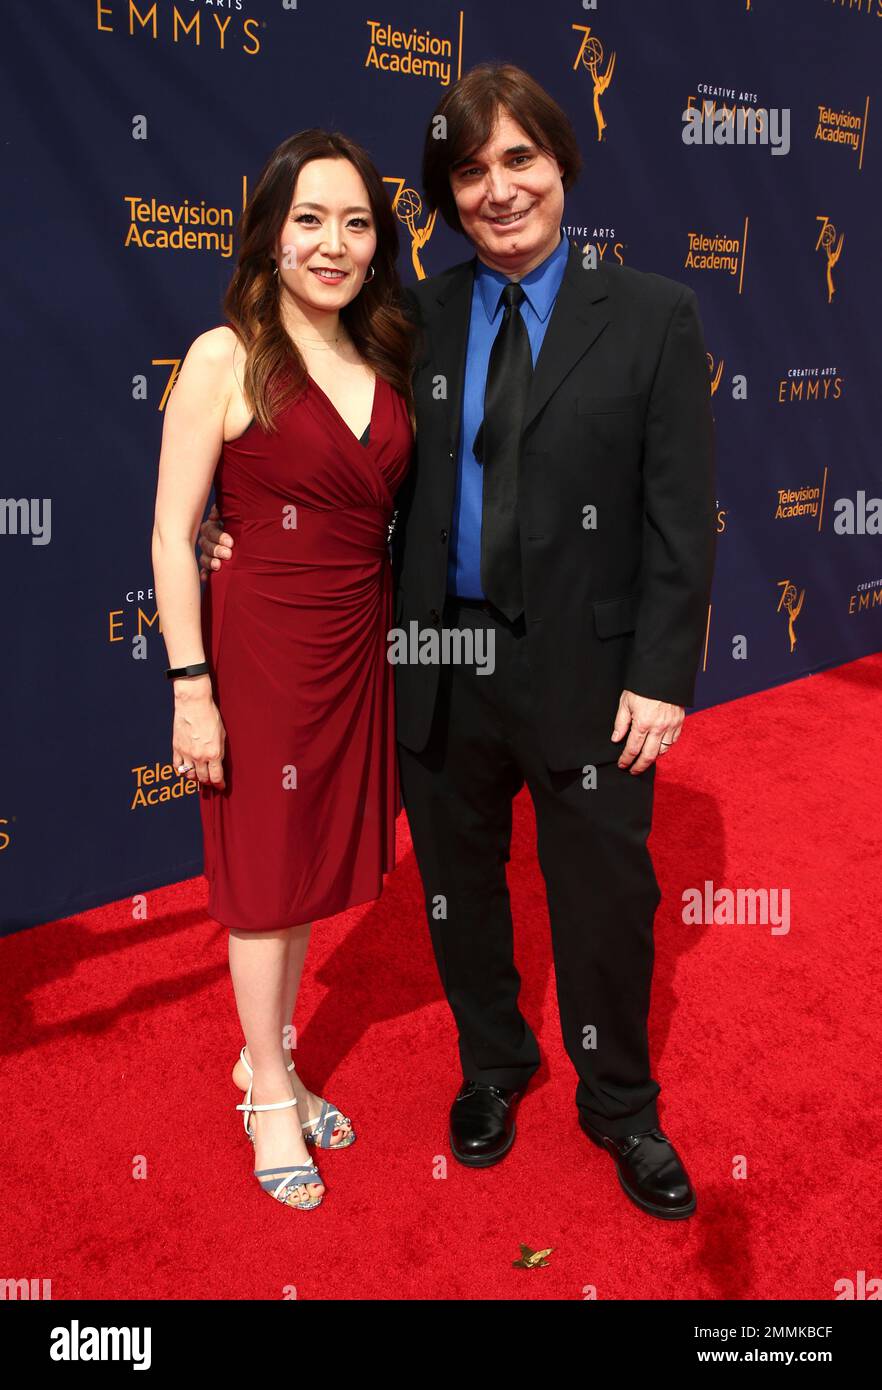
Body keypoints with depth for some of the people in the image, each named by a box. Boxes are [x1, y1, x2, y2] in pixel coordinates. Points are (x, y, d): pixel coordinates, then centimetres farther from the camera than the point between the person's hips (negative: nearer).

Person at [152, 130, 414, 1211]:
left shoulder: (382, 362, 7)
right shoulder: (226, 358, -10)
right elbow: (171, 536, -12)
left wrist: (392, 640, 7)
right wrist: (191, 688, -15)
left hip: (358, 648, 6)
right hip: (260, 646, -6)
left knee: (318, 857, 17)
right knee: (266, 870, 8)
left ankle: (269, 1057, 38)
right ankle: (268, 1097, 28)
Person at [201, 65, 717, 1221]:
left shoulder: (651, 316, -2)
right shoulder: (415, 321, 5)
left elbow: (680, 515, -5)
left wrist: (661, 675, -10)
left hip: (587, 669, -2)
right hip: (442, 661, 3)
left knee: (606, 901, 10)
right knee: (458, 890, 17)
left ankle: (620, 1107, 36)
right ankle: (493, 1069, 44)